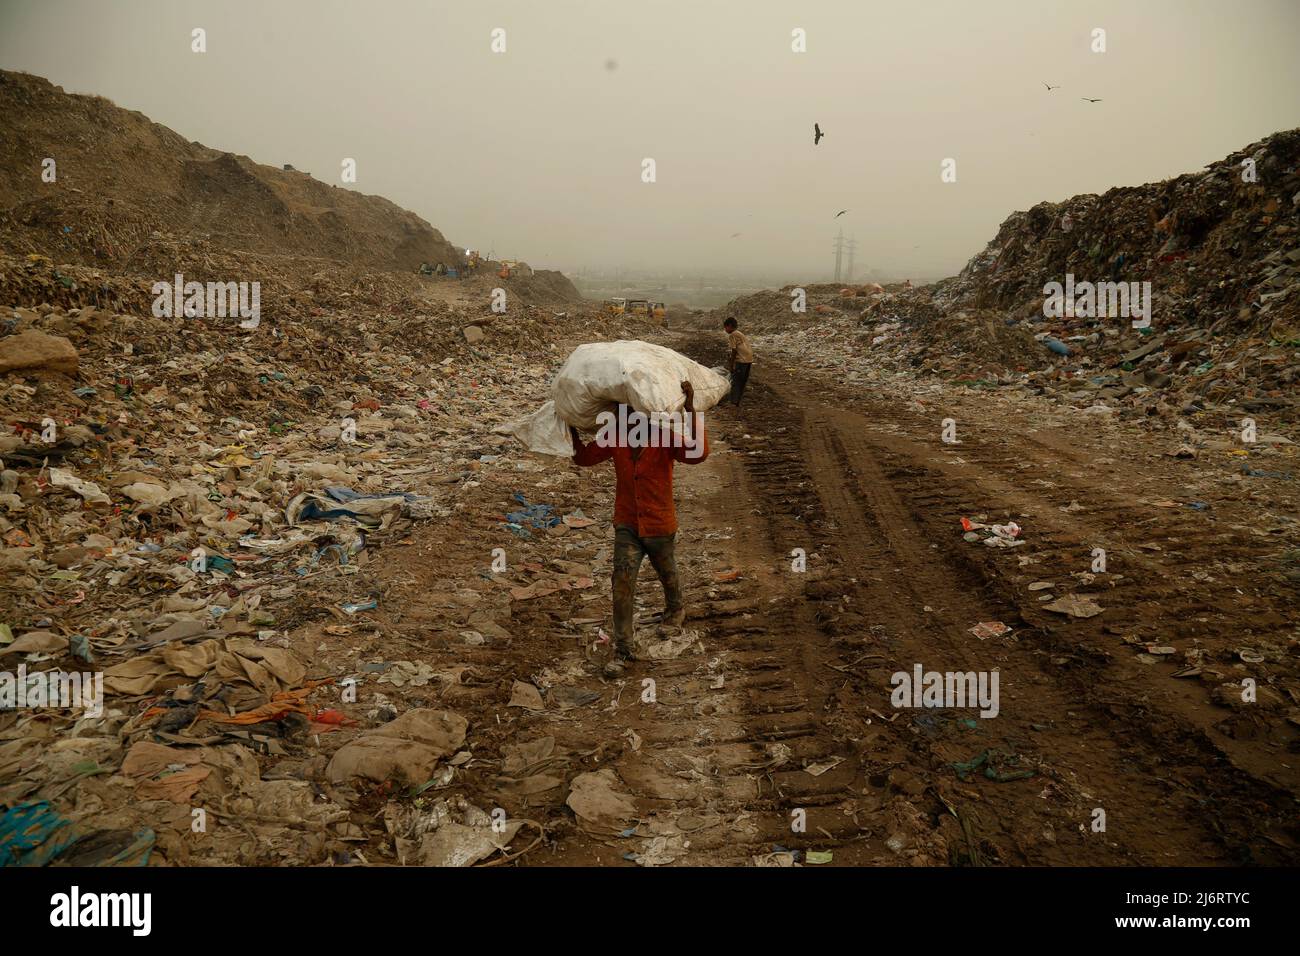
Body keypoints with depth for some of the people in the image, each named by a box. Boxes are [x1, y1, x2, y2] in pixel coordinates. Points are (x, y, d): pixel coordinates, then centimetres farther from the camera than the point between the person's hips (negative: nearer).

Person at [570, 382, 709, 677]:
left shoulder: (665, 438, -22)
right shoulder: (614, 439, -9)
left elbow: (698, 453, -42)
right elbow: (583, 457, 5)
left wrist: (690, 408, -49)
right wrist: (572, 426, -6)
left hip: (660, 525, -2)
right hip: (627, 525, 3)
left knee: (667, 574, 22)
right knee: (623, 581, -7)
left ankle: (676, 608, 56)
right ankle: (623, 650, 1)